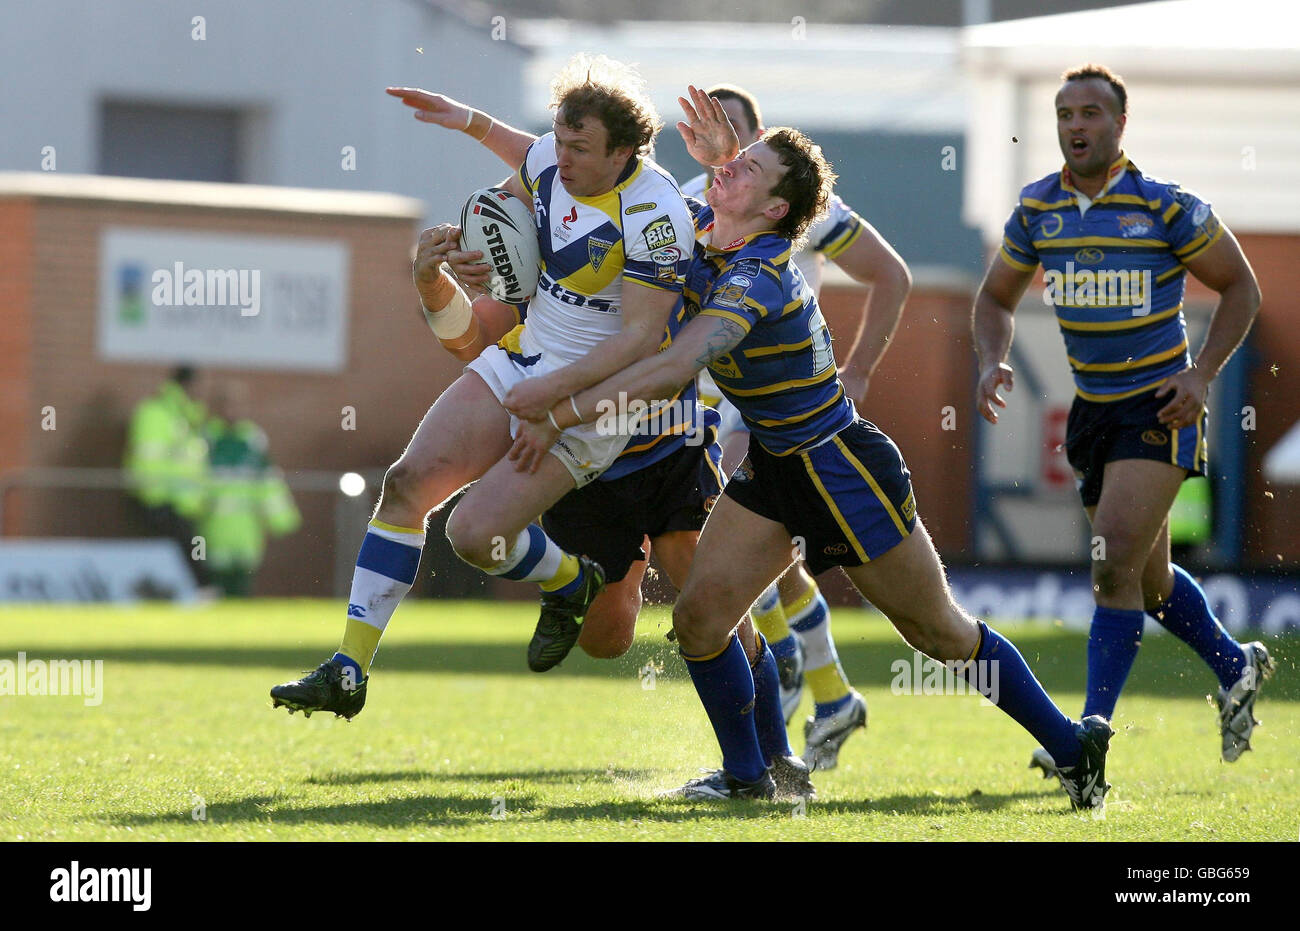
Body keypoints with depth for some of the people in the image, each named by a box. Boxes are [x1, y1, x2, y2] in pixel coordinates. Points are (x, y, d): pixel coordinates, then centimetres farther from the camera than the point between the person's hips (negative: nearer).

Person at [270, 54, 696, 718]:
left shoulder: (655, 214, -23)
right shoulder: (550, 159, -2)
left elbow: (641, 339, -23)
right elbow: (511, 198, 22)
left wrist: (553, 389, -26)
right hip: (519, 360, 7)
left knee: (475, 534, -18)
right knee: (407, 482, -7)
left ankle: (571, 583, 16)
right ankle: (348, 670, -4)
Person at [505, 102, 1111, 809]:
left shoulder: (758, 276, -29)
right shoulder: (703, 234, -3)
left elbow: (673, 367, -41)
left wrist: (560, 411, -41)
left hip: (842, 469, -8)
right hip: (771, 465, 9)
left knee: (941, 633, 3)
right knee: (700, 617, -3)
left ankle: (1072, 745, 17)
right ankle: (747, 775, 12)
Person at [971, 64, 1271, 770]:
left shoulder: (1166, 206, -12)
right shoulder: (1037, 208, 2)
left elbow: (1240, 288, -2)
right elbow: (996, 296, 14)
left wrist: (1202, 374, -13)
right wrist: (992, 362, -5)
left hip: (1159, 408, -6)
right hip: (1091, 409, 6)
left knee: (1114, 565, -17)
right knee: (1147, 577, 17)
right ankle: (1237, 668, 42)